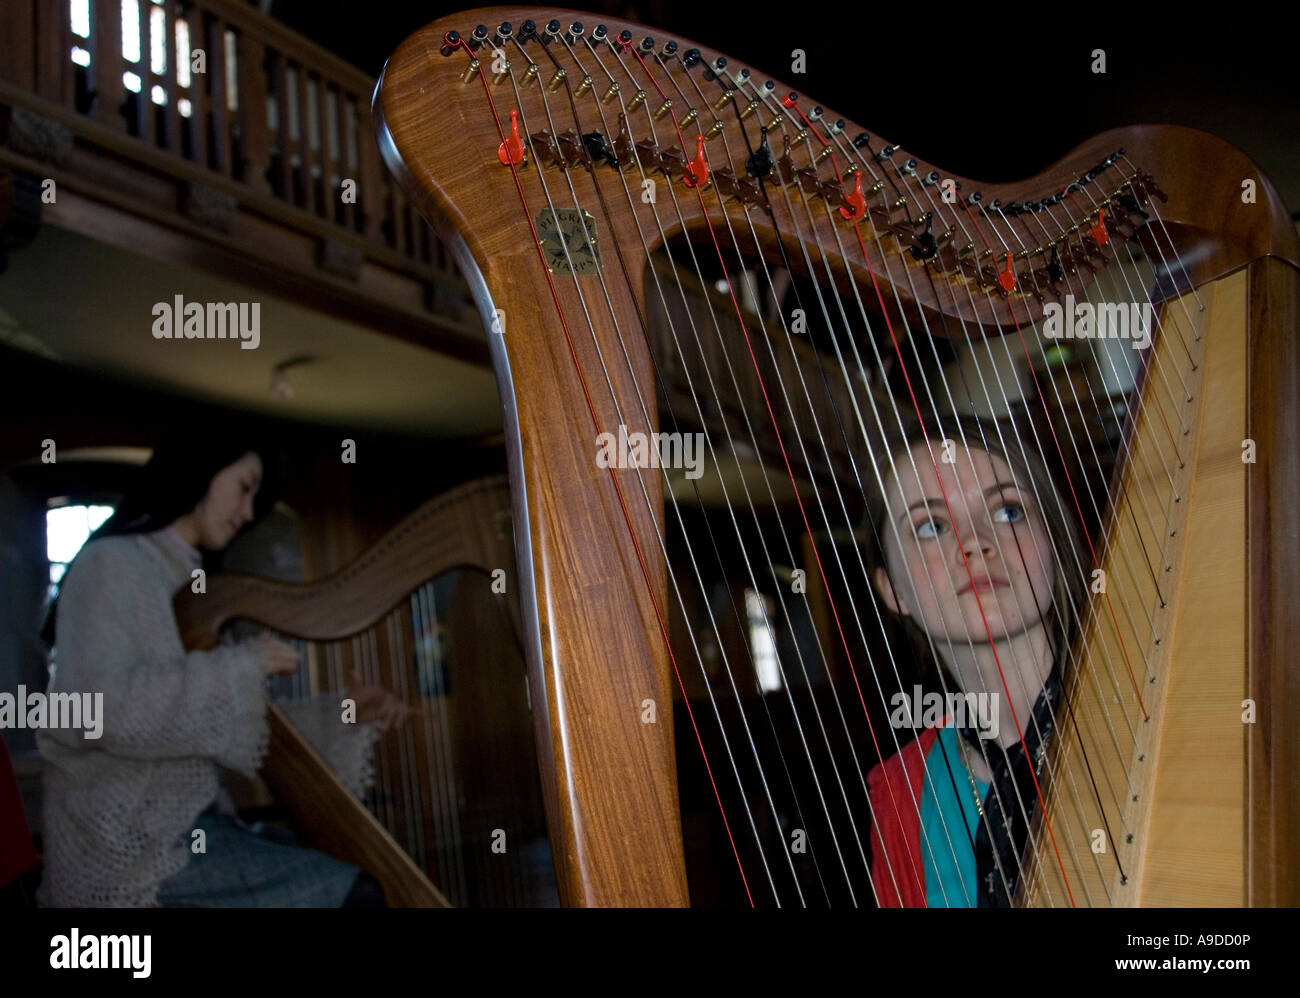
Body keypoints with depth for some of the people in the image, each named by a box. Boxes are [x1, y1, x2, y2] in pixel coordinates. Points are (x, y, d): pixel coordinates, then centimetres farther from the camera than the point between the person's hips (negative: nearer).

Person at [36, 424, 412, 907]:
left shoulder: (185, 582, 16)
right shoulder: (110, 564, -9)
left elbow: (239, 719, 13)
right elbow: (105, 708, -24)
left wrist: (344, 713, 2)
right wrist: (240, 665, -18)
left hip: (186, 820, 9)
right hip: (131, 842, -9)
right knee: (357, 892, -20)